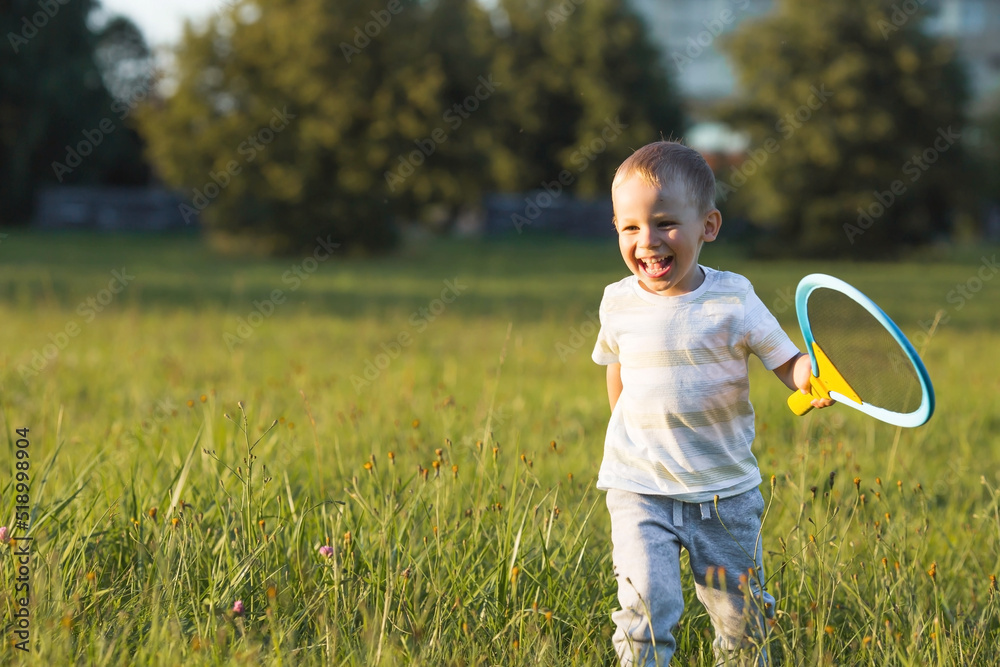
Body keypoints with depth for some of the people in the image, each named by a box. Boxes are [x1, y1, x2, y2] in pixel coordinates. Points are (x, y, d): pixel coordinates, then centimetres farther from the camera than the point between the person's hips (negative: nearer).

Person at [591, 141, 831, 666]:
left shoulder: (733, 298, -8)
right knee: (646, 607, -16)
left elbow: (788, 361, -5)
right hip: (640, 489, 0)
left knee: (742, 618, 10)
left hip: (725, 491, 0)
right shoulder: (619, 302, -1)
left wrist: (812, 379, -28)